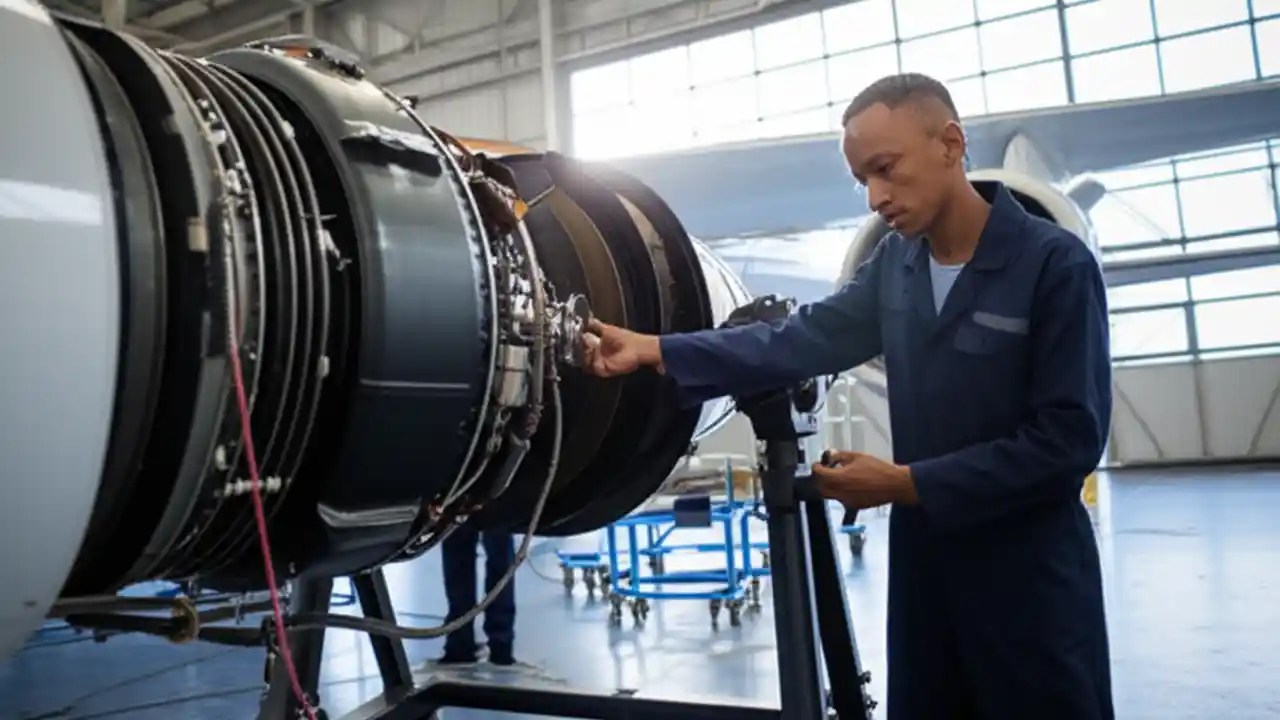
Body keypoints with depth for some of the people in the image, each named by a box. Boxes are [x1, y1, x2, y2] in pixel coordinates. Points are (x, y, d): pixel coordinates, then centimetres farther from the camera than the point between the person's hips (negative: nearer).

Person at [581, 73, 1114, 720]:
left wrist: (908, 484, -19)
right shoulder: (893, 264, 3)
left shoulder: (1056, 265, -15)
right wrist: (654, 350, -17)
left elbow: (1069, 440, -18)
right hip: (924, 568, 6)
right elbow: (802, 339, -7)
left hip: (1032, 581, -5)